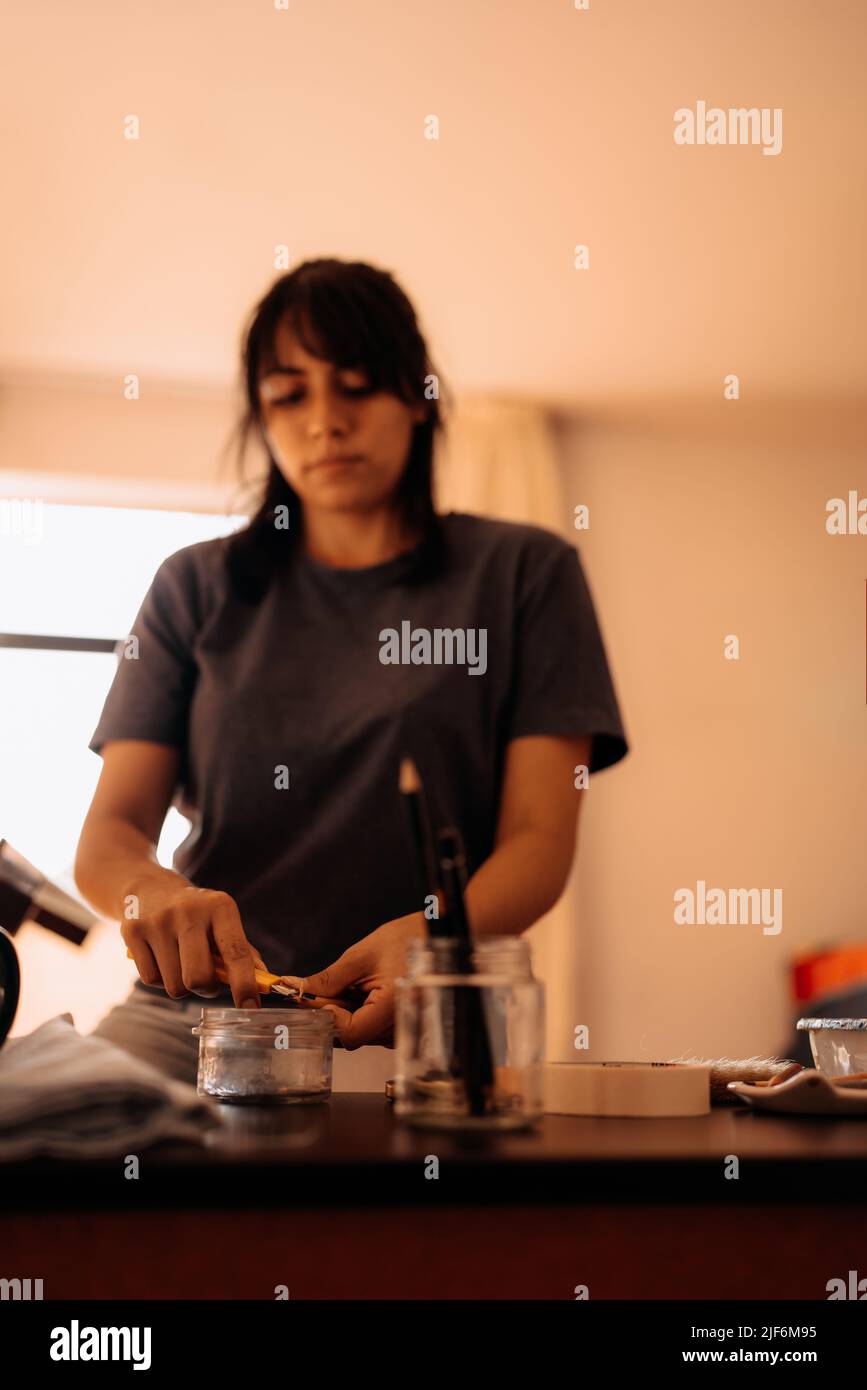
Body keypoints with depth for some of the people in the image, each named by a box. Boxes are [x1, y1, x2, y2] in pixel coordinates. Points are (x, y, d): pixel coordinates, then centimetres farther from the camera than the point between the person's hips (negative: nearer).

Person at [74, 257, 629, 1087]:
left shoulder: (524, 574, 10)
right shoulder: (197, 588, 16)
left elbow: (539, 841, 0)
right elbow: (108, 832, 7)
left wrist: (434, 936, -23)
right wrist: (149, 890, -20)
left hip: (413, 1022, -2)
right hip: (200, 1003, 2)